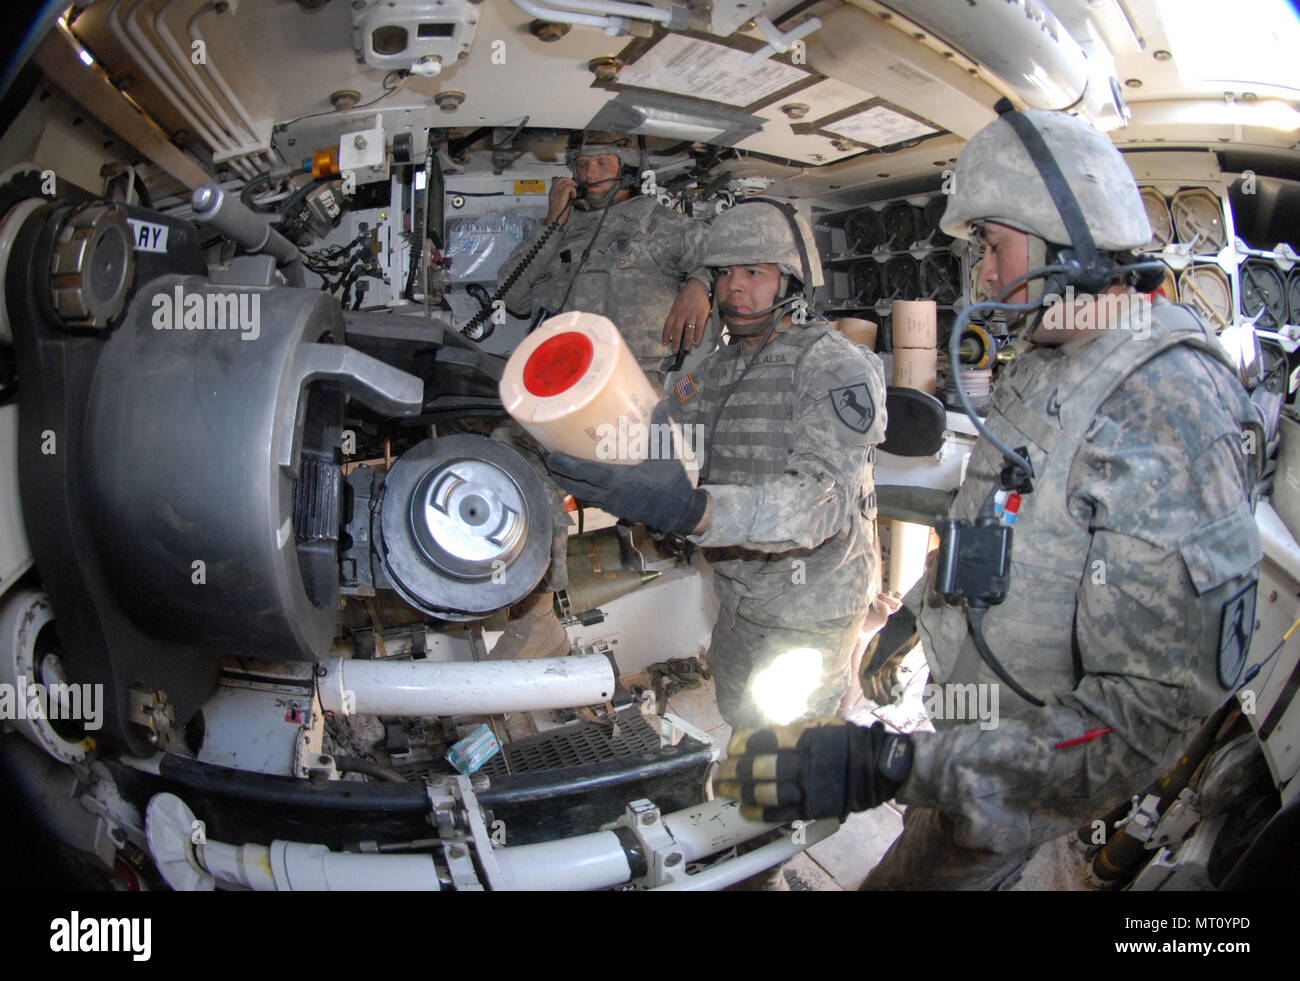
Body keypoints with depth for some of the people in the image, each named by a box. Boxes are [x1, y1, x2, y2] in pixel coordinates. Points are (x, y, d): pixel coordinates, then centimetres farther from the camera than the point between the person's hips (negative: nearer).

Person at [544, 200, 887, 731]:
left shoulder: (836, 366, -20)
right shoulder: (717, 369, 6)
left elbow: (823, 497, -34)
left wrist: (692, 510, -50)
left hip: (811, 609, -7)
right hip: (738, 597, 8)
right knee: (735, 717, 25)